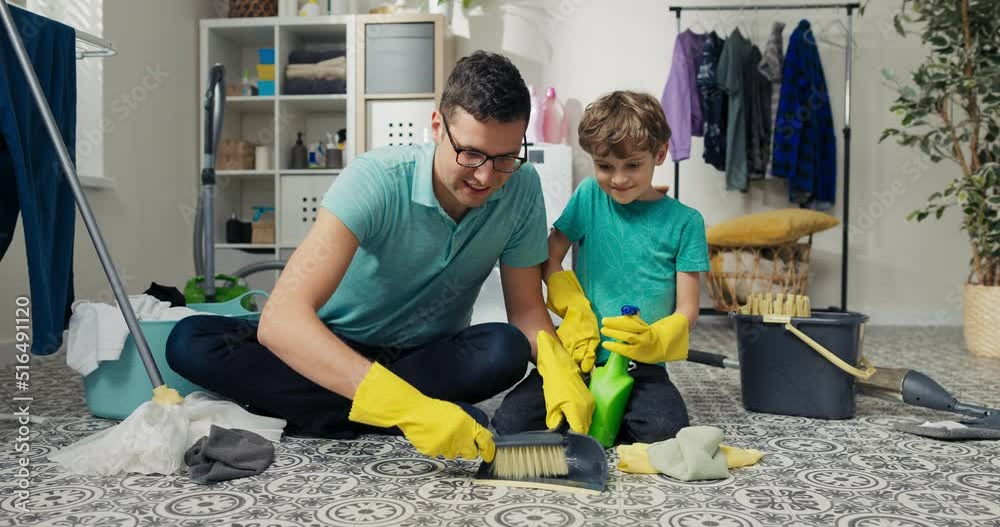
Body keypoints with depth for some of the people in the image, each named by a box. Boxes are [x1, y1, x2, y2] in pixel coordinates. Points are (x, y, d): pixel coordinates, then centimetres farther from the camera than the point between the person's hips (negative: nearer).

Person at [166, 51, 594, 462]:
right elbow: (281, 318, -38)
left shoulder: (522, 188, -14)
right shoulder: (376, 180, -27)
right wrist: (408, 407, -50)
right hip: (332, 350, -2)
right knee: (189, 342, -25)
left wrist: (556, 363, -30)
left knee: (505, 350, -31)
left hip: (433, 355, 2)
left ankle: (320, 415, -19)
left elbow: (526, 309, -6)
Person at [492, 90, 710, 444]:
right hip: (577, 355, 1)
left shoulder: (684, 221, 1)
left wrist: (653, 341, -21)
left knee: (665, 428, -30)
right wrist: (575, 312, -10)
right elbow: (549, 259, 7)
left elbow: (687, 311, 1)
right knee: (510, 423, -19)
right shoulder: (590, 196, 5)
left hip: (642, 366, -1)